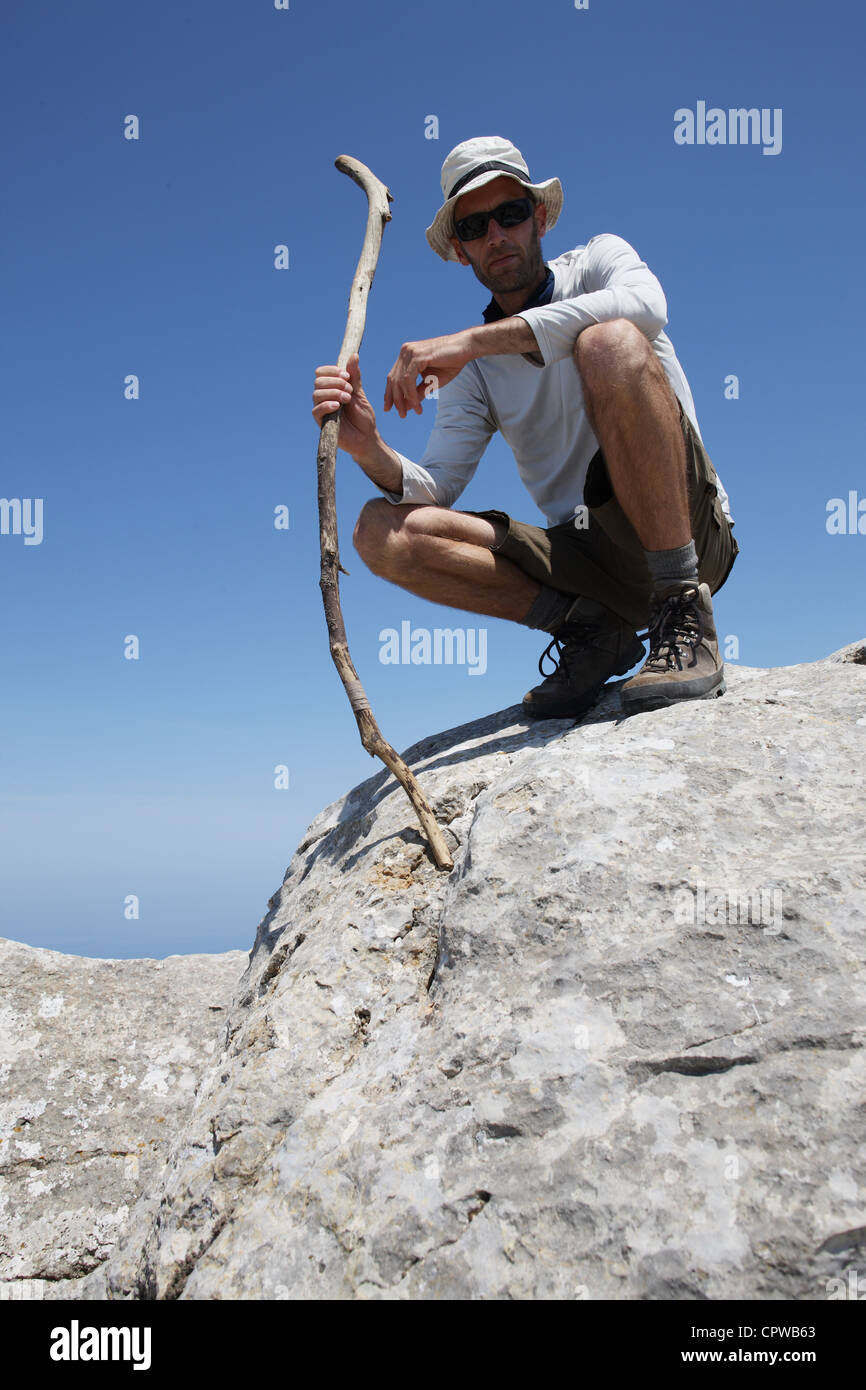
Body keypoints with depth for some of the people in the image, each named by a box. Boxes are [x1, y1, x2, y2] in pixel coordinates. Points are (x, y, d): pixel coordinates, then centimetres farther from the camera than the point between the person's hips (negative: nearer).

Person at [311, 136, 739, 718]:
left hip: (689, 530, -3)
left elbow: (643, 305, -21)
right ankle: (585, 625, -7)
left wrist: (472, 340, -25)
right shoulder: (472, 367, 15)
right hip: (586, 556, 4)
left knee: (610, 342, -30)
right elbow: (434, 489, 3)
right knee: (384, 531, -13)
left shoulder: (599, 260, 6)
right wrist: (370, 450, -19)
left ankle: (684, 614, -25)